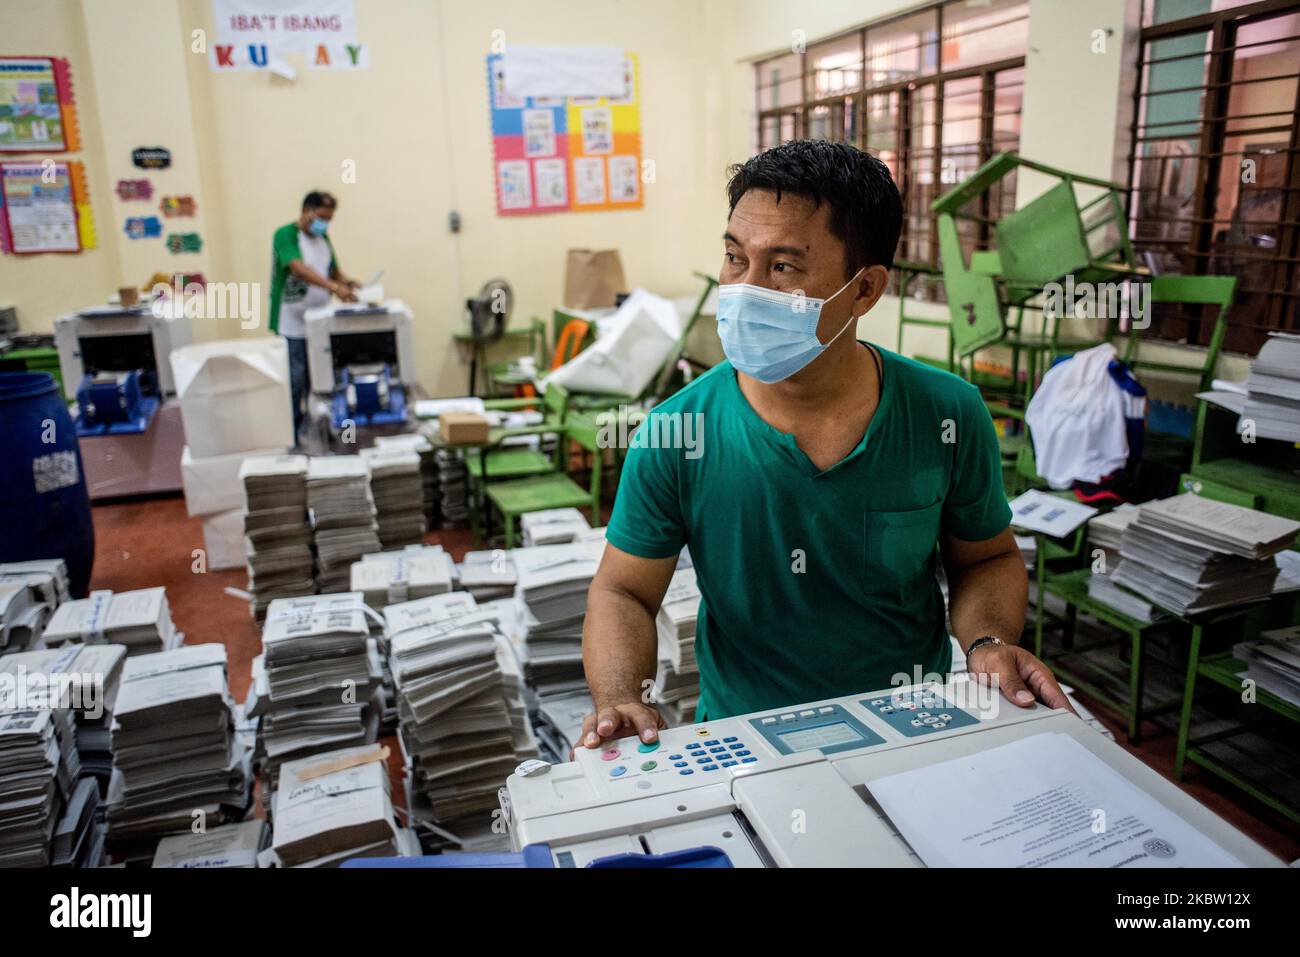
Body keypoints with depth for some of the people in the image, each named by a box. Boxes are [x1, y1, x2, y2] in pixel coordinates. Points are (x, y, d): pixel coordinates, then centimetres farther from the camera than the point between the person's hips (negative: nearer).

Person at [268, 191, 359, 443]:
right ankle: (291, 438, 3)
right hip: (292, 325, -7)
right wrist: (334, 287, -38)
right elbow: (299, 269, -28)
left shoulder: (323, 239, 11)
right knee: (294, 382, -5)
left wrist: (347, 282, -5)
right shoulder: (285, 235, -13)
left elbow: (333, 270, 18)